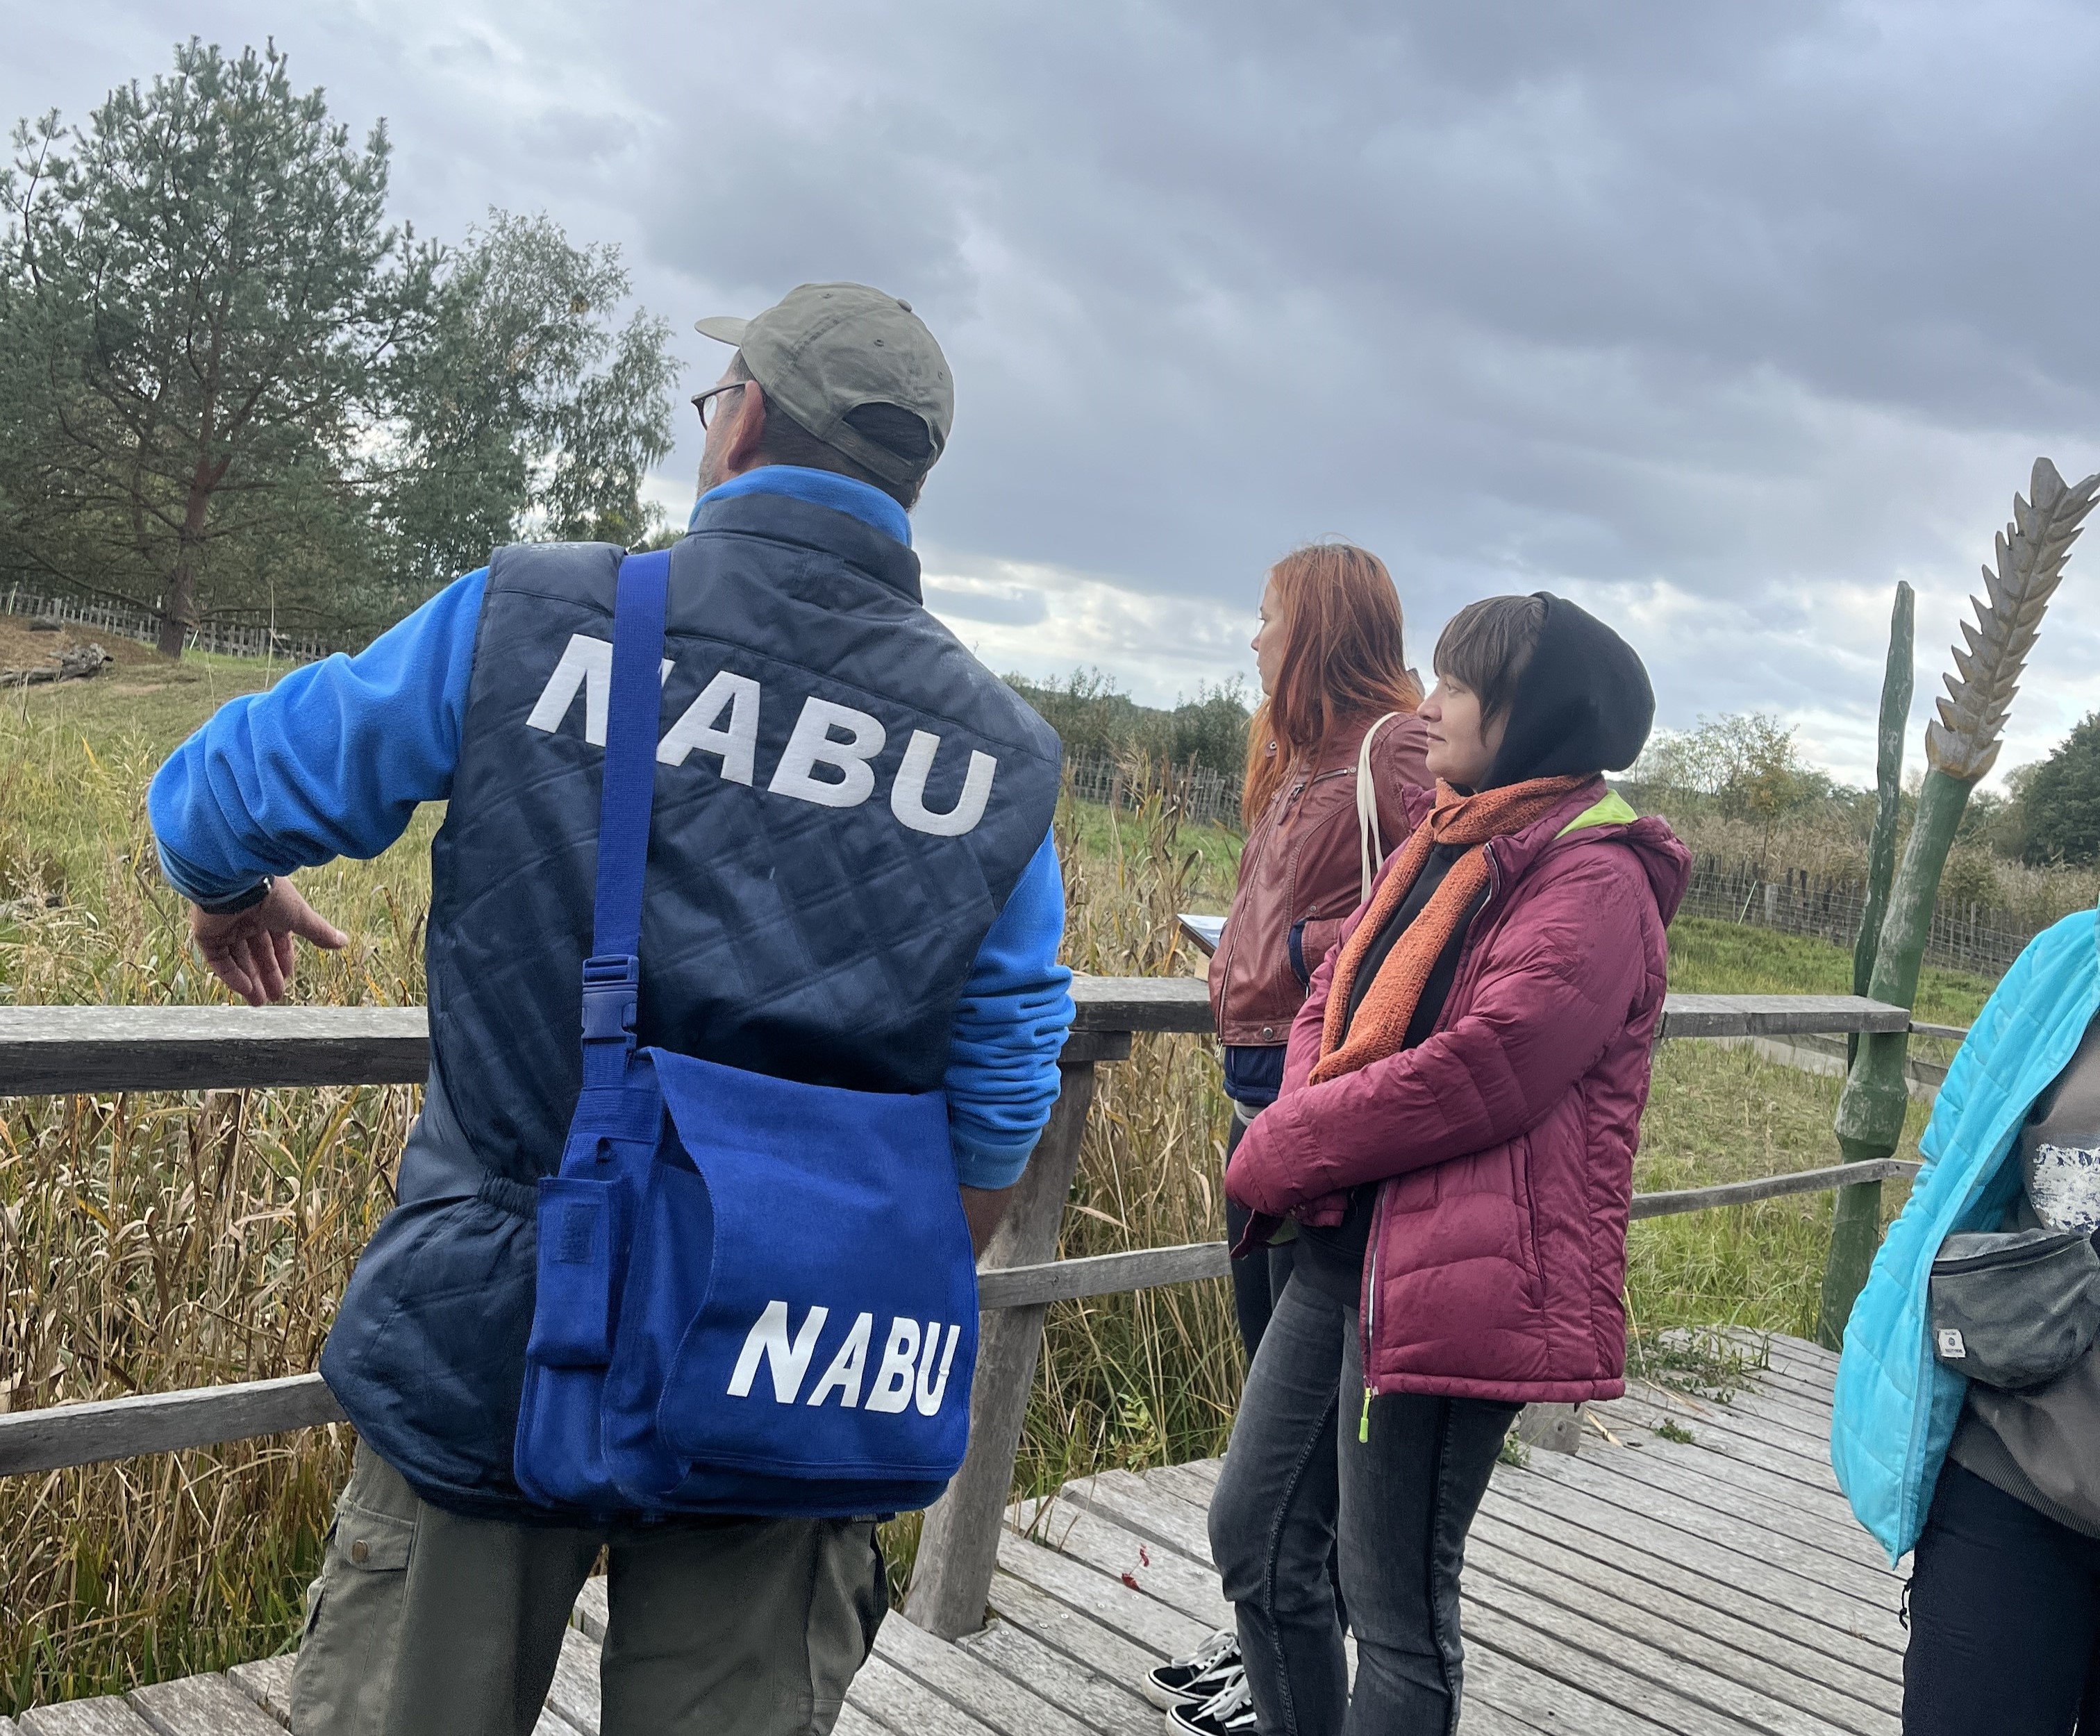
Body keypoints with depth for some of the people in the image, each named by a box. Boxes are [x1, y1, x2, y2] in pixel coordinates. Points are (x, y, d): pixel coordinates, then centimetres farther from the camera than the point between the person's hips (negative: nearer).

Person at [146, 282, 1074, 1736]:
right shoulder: (1001, 760, -2)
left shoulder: (530, 622, -8)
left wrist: (230, 891, 26)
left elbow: (217, 799, 3)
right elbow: (996, 1120, 3)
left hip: (486, 1350, -1)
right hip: (790, 1409, 2)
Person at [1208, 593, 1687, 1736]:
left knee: (1395, 1600, 3)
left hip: (1453, 1278, -9)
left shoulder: (1593, 881, -14)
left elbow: (1473, 1073, -22)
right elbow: (1334, 998, 13)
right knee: (1254, 1536, 16)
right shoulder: (1440, 844, 14)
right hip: (1344, 1247, 9)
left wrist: (1272, 1157, -12)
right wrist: (1301, 1139, -8)